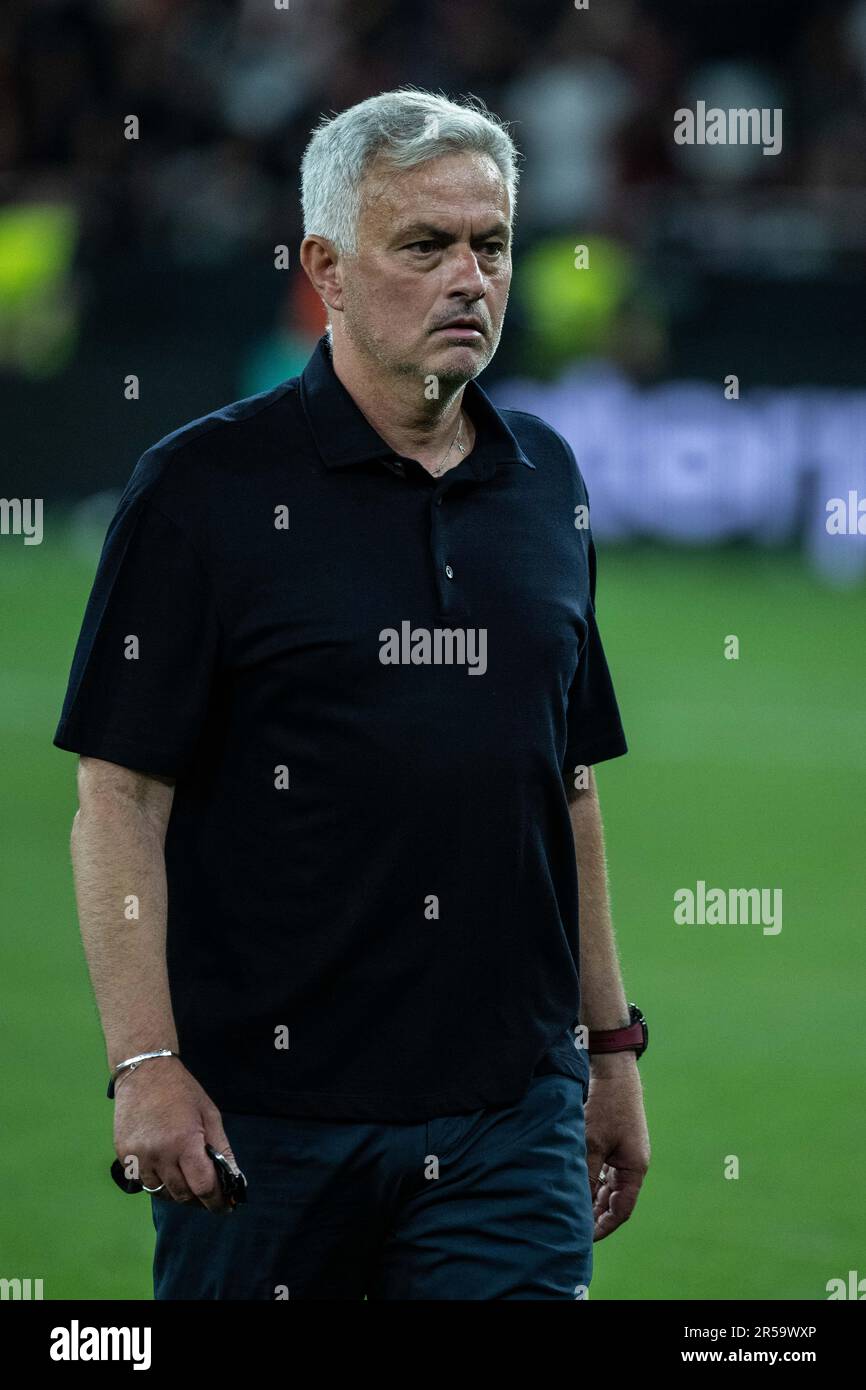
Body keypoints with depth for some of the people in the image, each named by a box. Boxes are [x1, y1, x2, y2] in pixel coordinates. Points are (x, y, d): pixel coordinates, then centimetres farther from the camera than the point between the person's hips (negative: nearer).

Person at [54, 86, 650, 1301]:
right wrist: (145, 1063, -16)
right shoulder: (210, 485, -5)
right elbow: (118, 794, -8)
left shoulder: (547, 484, 11)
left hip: (510, 1110, 4)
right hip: (267, 1104, -4)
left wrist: (610, 1040, 16)